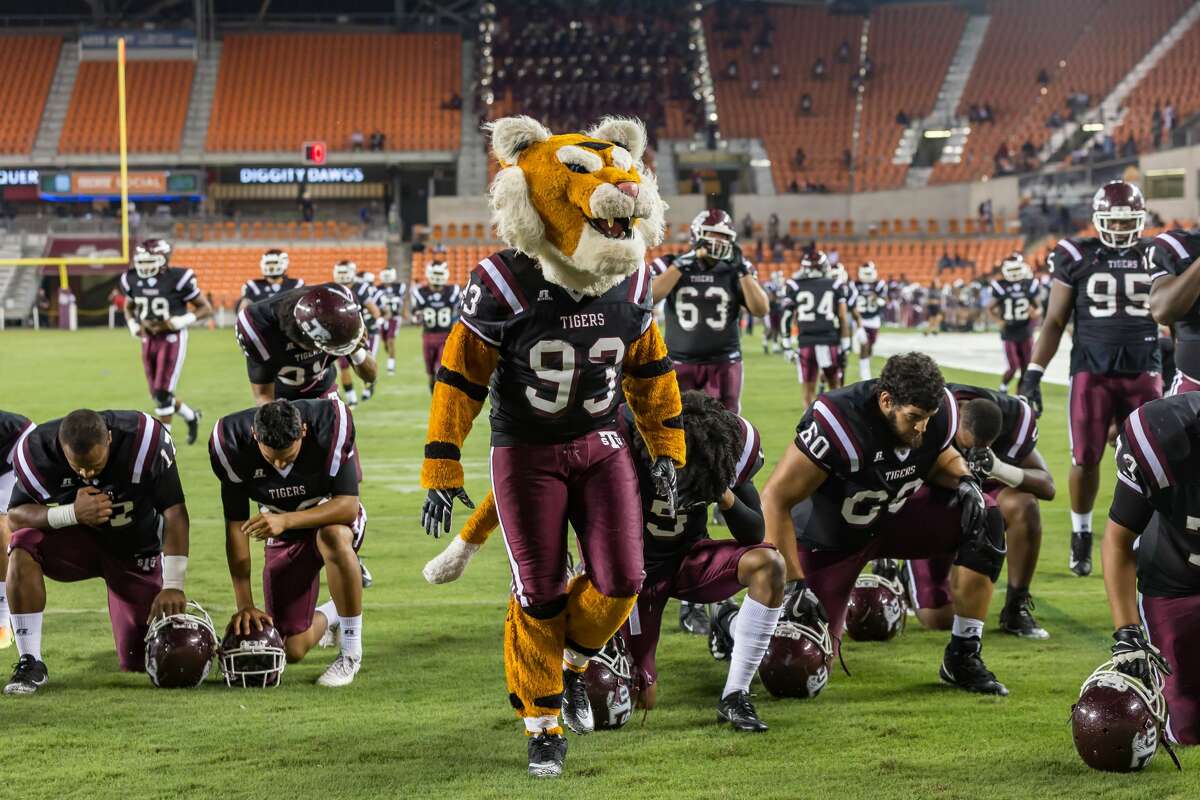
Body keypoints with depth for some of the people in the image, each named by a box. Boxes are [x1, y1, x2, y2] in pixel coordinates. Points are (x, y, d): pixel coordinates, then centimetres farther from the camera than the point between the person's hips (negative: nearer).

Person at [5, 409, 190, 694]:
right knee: (23, 548, -33)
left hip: (136, 550, -1)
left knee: (140, 662, 0)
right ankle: (31, 663, -23)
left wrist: (173, 587, -29)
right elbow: (16, 516, -18)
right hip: (76, 541, 1)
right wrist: (72, 513, -36)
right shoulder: (37, 450, -25)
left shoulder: (146, 440, -29)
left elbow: (174, 514, -25)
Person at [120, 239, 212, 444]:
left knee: (162, 393, -10)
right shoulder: (132, 280, 0)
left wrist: (179, 322, -20)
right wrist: (133, 326, 0)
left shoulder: (177, 279, -15)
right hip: (149, 340, 6)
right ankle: (191, 416, 37)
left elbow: (206, 308, -8)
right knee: (157, 395, 11)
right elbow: (129, 308, 20)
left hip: (172, 339, -6)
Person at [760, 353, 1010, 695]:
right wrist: (793, 584, -33)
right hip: (828, 539, -5)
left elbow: (940, 457, 7)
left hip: (892, 518, 5)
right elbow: (775, 500, -32)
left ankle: (963, 657, -7)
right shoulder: (839, 425, -37)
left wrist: (963, 480, -18)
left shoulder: (939, 413, -18)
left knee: (984, 519, -16)